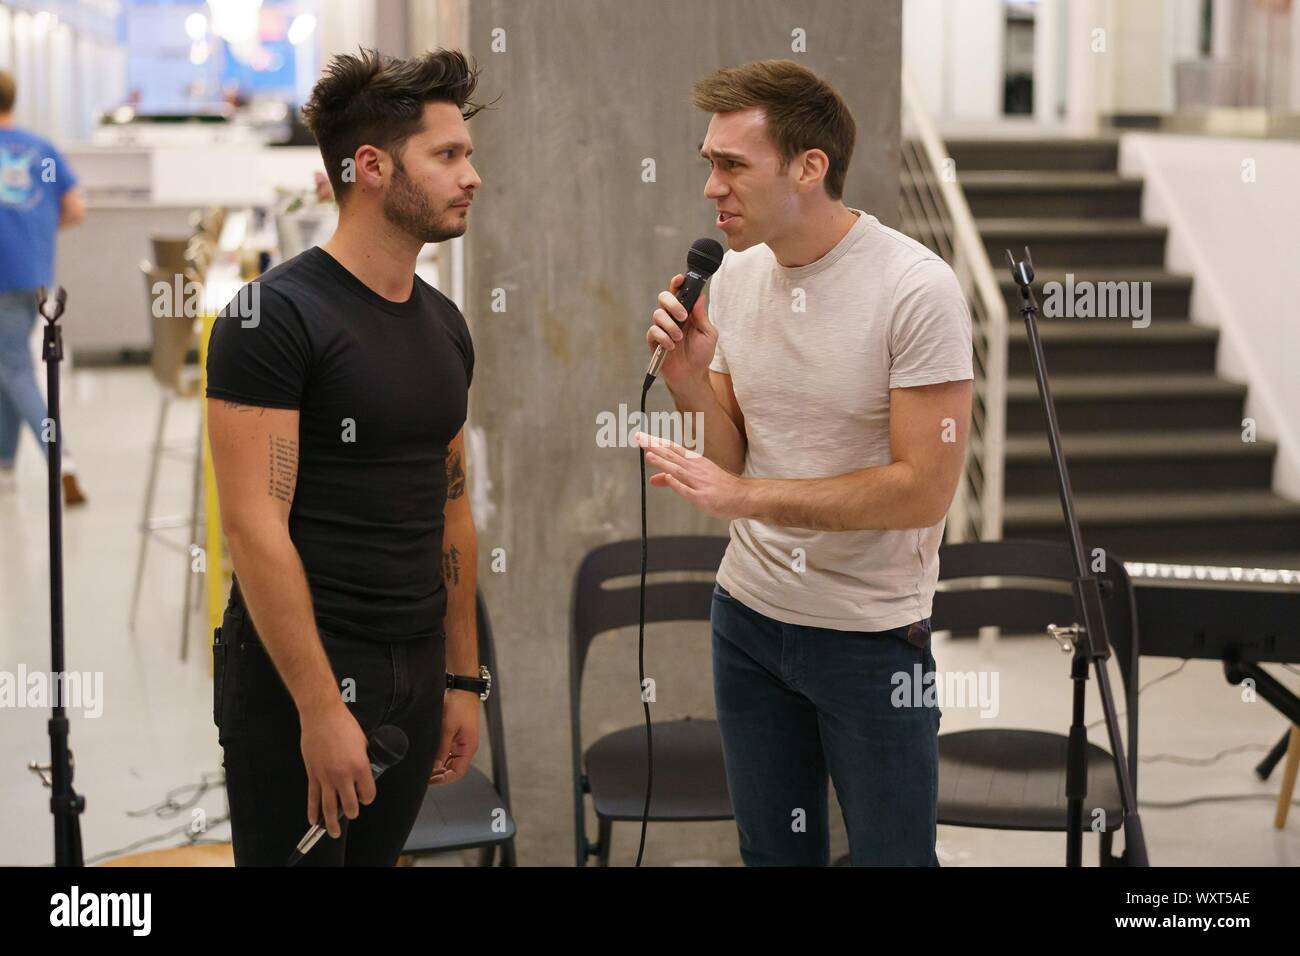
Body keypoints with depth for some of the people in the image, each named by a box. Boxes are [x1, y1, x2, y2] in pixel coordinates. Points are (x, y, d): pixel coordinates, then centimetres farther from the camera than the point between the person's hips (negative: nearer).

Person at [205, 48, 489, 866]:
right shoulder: (276, 315, -13)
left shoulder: (444, 325, 10)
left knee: (377, 855, 15)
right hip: (297, 682, -7)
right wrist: (321, 706, -21)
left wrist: (463, 678, 15)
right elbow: (254, 524, -18)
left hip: (414, 678, 7)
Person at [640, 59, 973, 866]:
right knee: (774, 852, 15)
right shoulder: (732, 277, 1)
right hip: (749, 615, 5)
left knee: (892, 851, 6)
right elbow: (734, 462, 8)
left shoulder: (918, 289, -18)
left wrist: (748, 496, -21)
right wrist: (692, 385, -12)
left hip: (872, 635, -5)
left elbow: (925, 490, -20)